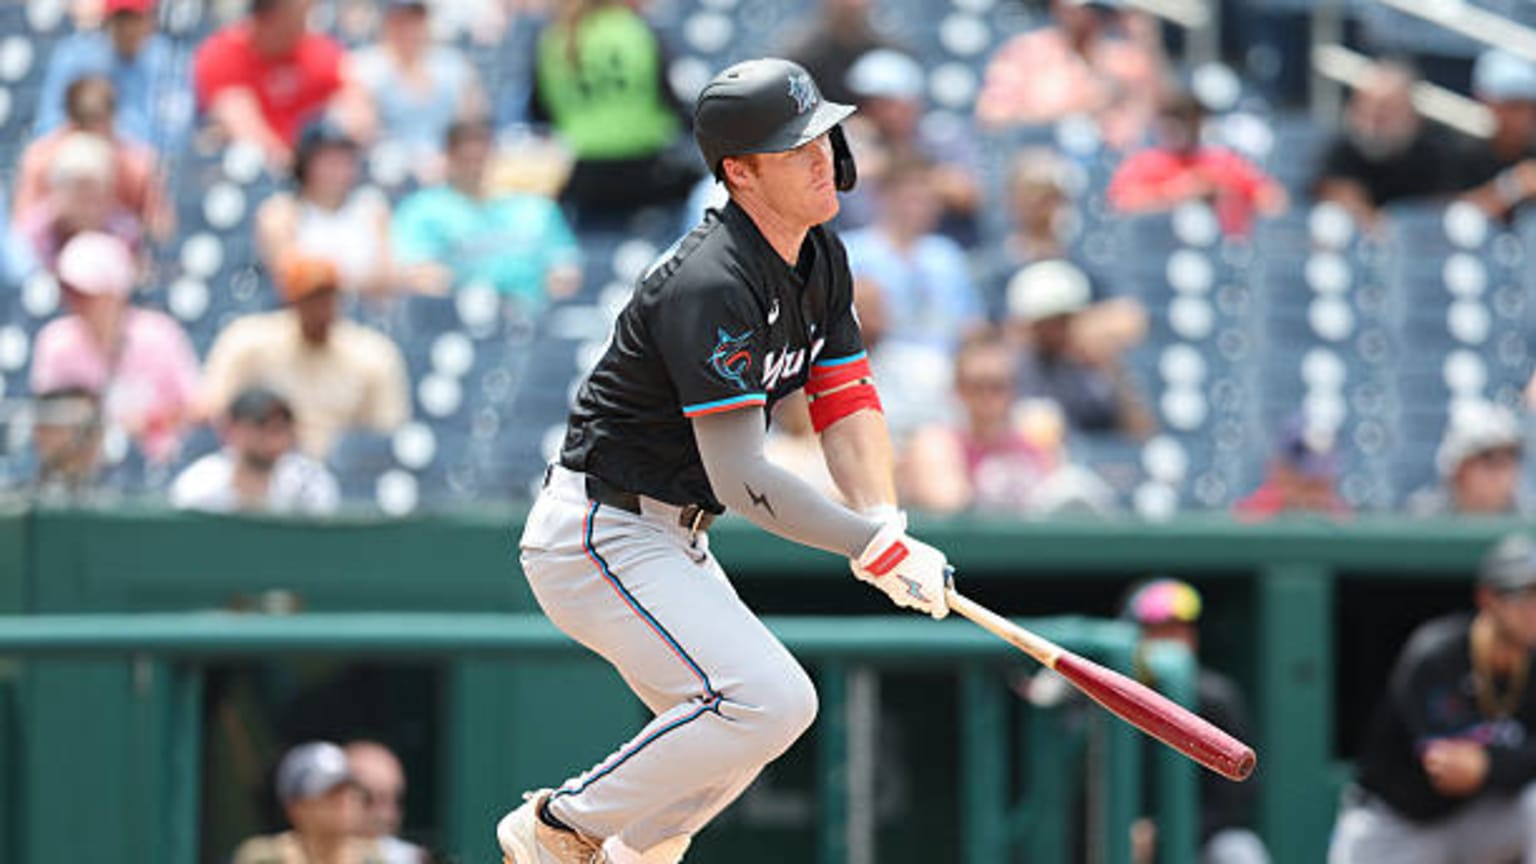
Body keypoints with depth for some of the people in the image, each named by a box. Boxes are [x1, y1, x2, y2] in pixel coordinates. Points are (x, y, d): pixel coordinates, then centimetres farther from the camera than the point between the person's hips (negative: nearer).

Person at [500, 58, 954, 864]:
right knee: (765, 699, -21)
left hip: (670, 539, 10)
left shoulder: (820, 260, 6)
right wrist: (878, 550, -24)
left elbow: (847, 402, 6)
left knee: (769, 710, 15)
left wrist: (881, 520, -13)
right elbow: (740, 477, -27)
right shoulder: (710, 287, -25)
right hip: (599, 536, -10)